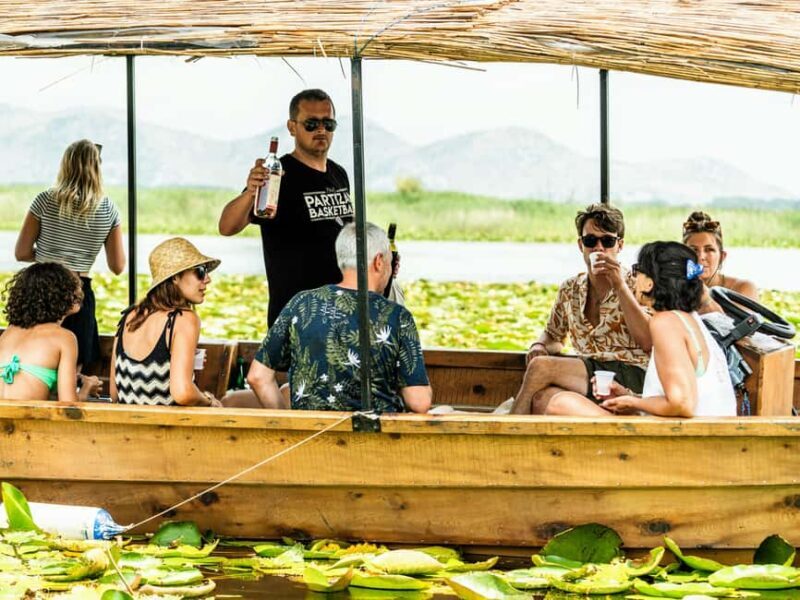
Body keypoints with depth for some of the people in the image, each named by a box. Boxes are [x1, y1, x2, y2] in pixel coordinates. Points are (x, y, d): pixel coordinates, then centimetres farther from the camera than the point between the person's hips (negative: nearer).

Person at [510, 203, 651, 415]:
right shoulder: (570, 290, 18)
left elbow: (648, 343, -12)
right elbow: (553, 335, 33)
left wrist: (619, 285, -14)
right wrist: (539, 346, 6)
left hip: (629, 375, -4)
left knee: (540, 367, -23)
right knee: (543, 397, -33)